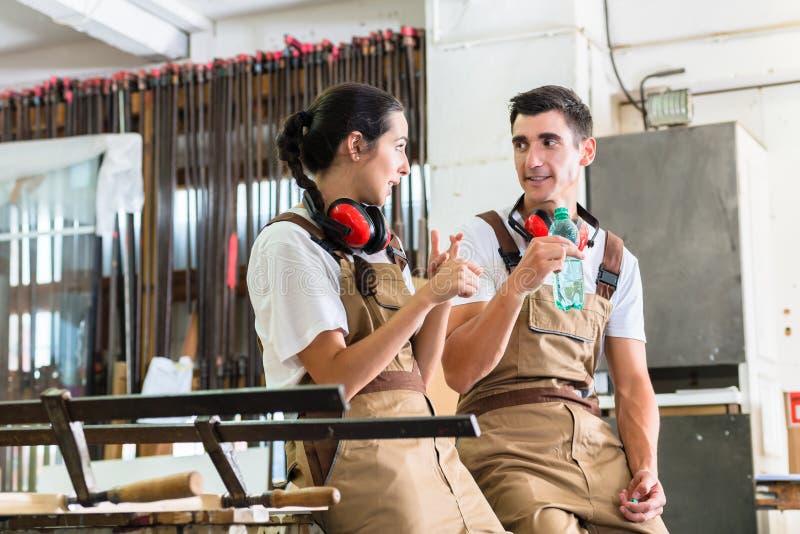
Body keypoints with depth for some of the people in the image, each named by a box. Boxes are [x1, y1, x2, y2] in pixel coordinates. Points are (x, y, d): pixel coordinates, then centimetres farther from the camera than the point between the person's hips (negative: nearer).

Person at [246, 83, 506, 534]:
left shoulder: (383, 245, 18)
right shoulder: (290, 242, -6)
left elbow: (418, 375, 13)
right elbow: (335, 379, -16)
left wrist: (443, 299, -1)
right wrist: (425, 297, -18)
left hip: (426, 444, 7)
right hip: (356, 452, -7)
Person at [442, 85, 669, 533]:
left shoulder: (618, 261, 14)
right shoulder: (483, 238, 2)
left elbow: (632, 383, 12)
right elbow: (459, 373, -9)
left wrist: (647, 470, -5)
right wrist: (518, 283, -21)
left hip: (594, 441, 4)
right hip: (508, 440, -4)